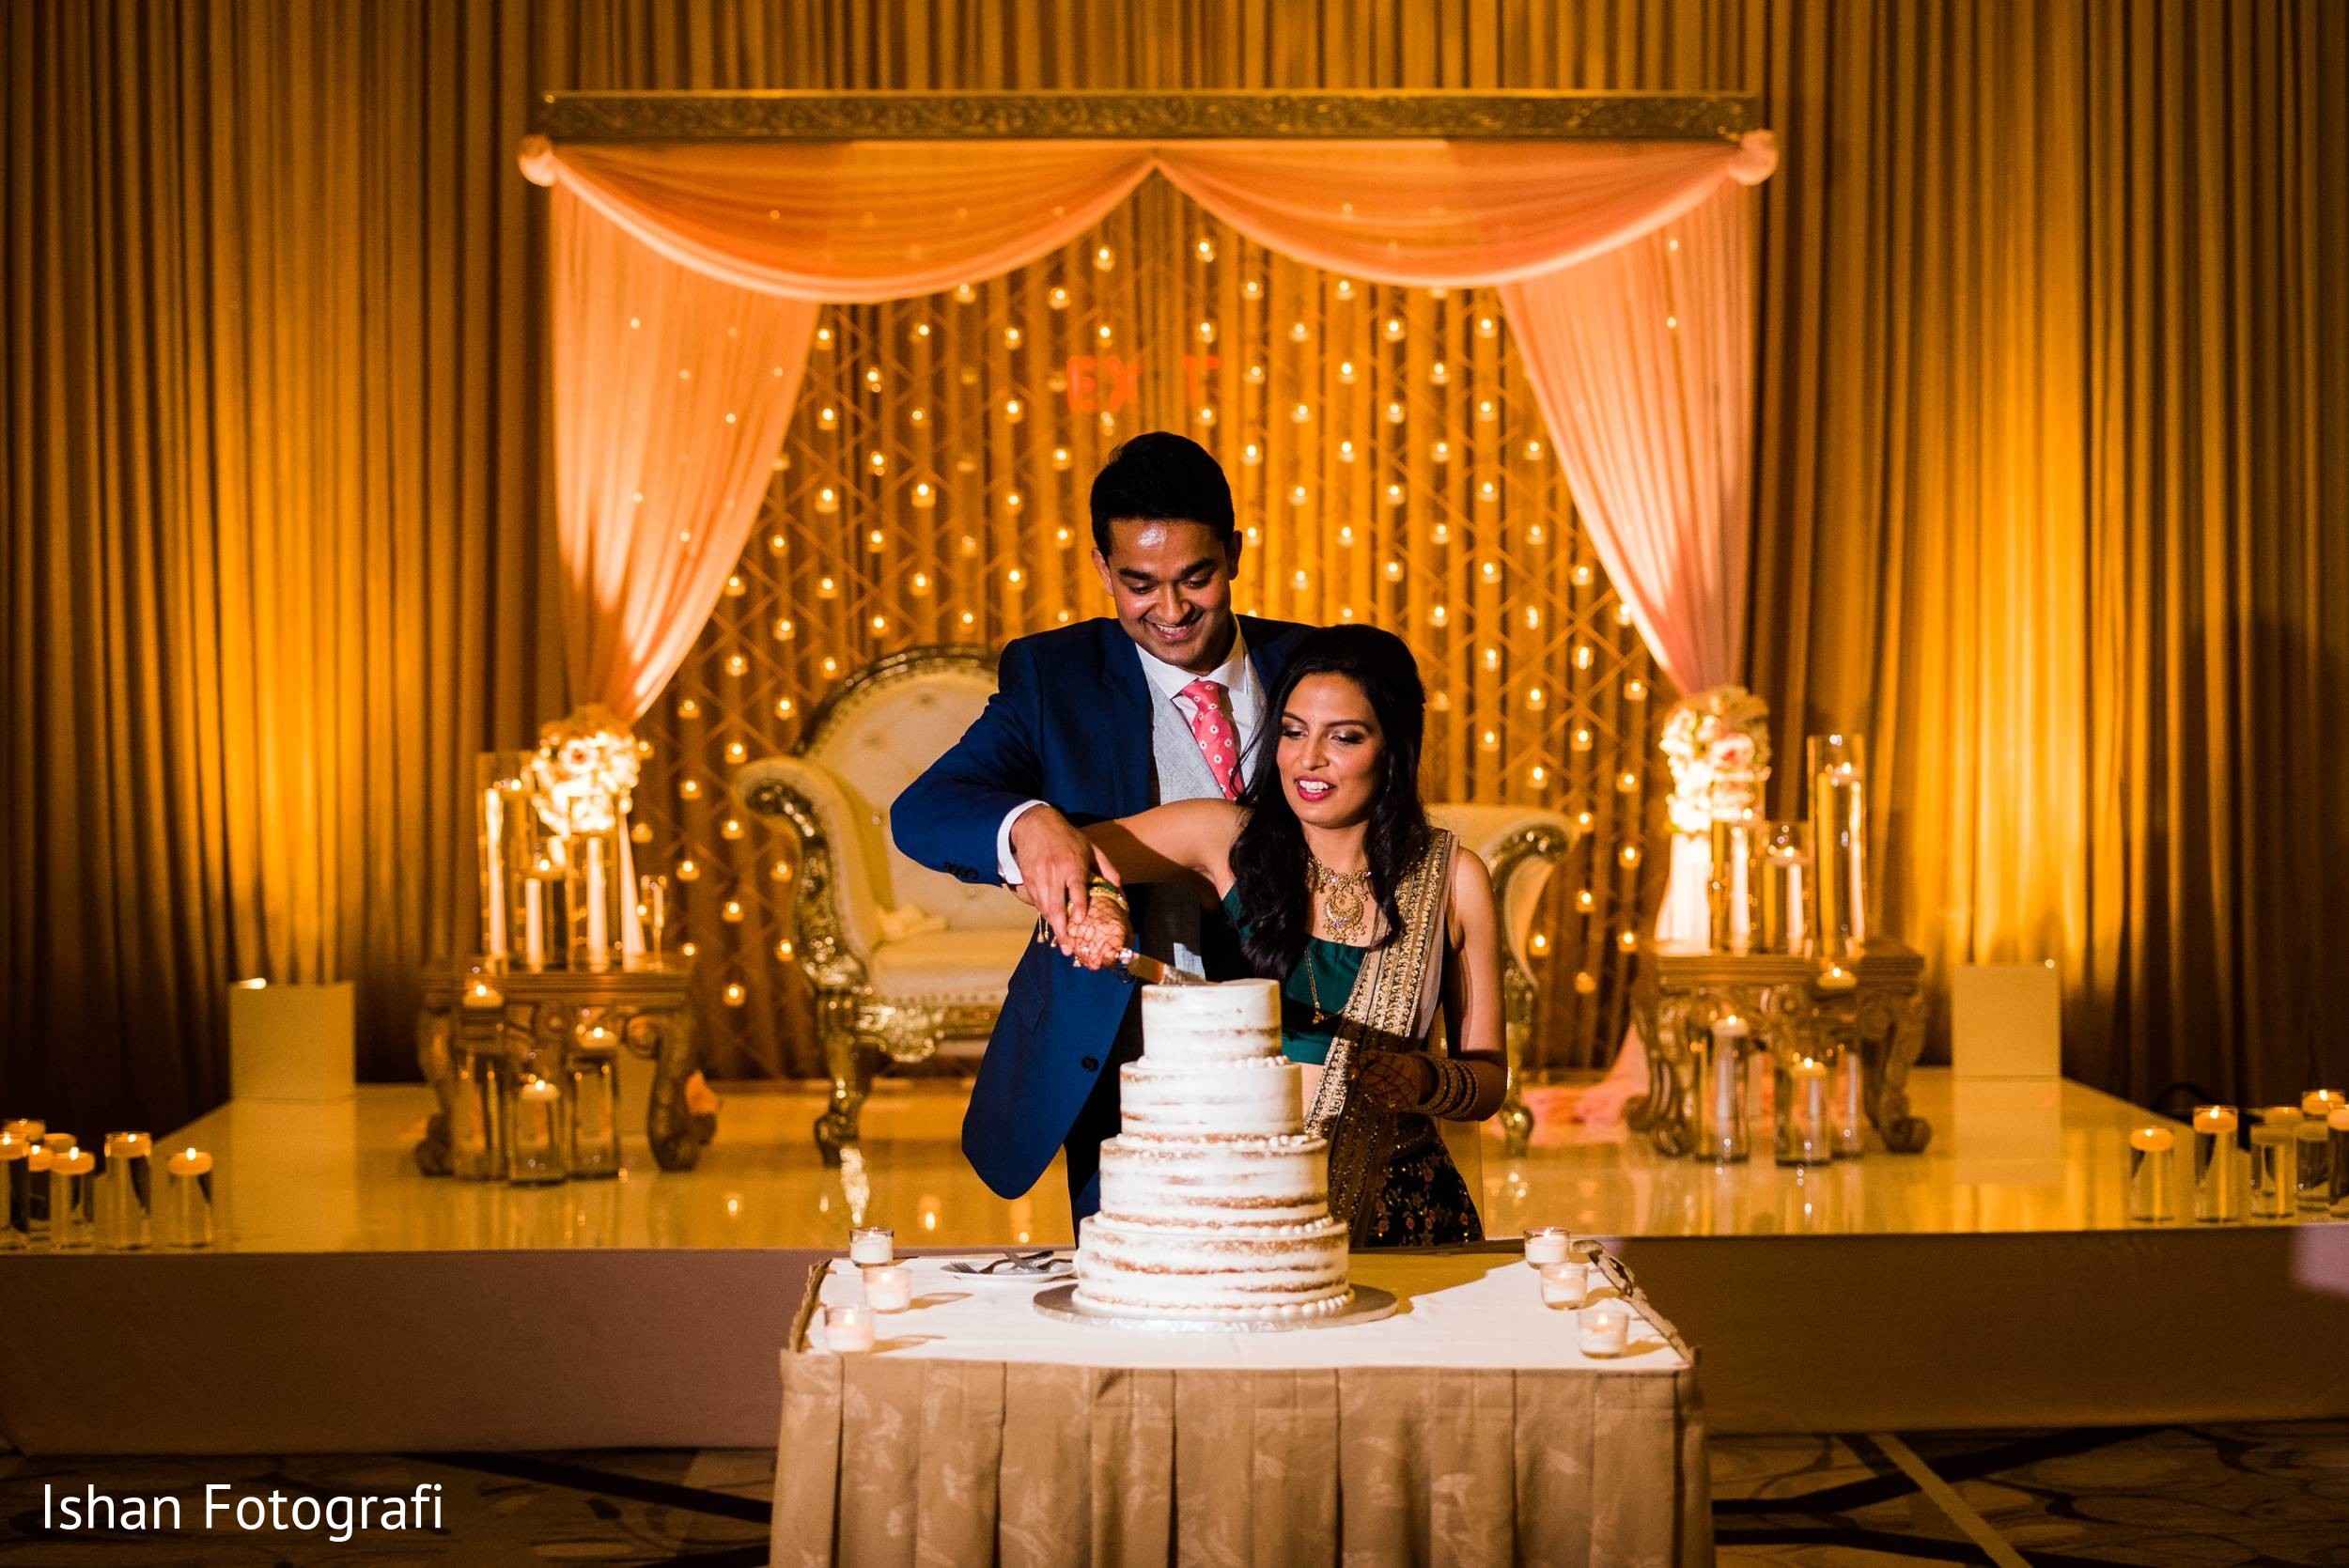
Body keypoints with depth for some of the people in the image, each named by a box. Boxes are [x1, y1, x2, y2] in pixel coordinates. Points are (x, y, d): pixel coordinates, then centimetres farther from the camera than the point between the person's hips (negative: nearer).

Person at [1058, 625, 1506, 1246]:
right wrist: (1095, 903, -23)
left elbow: (1489, 1078, 9)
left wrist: (1423, 1081, -13)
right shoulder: (1231, 839, 1)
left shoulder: (1454, 879, 3)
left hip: (1396, 1206, 0)